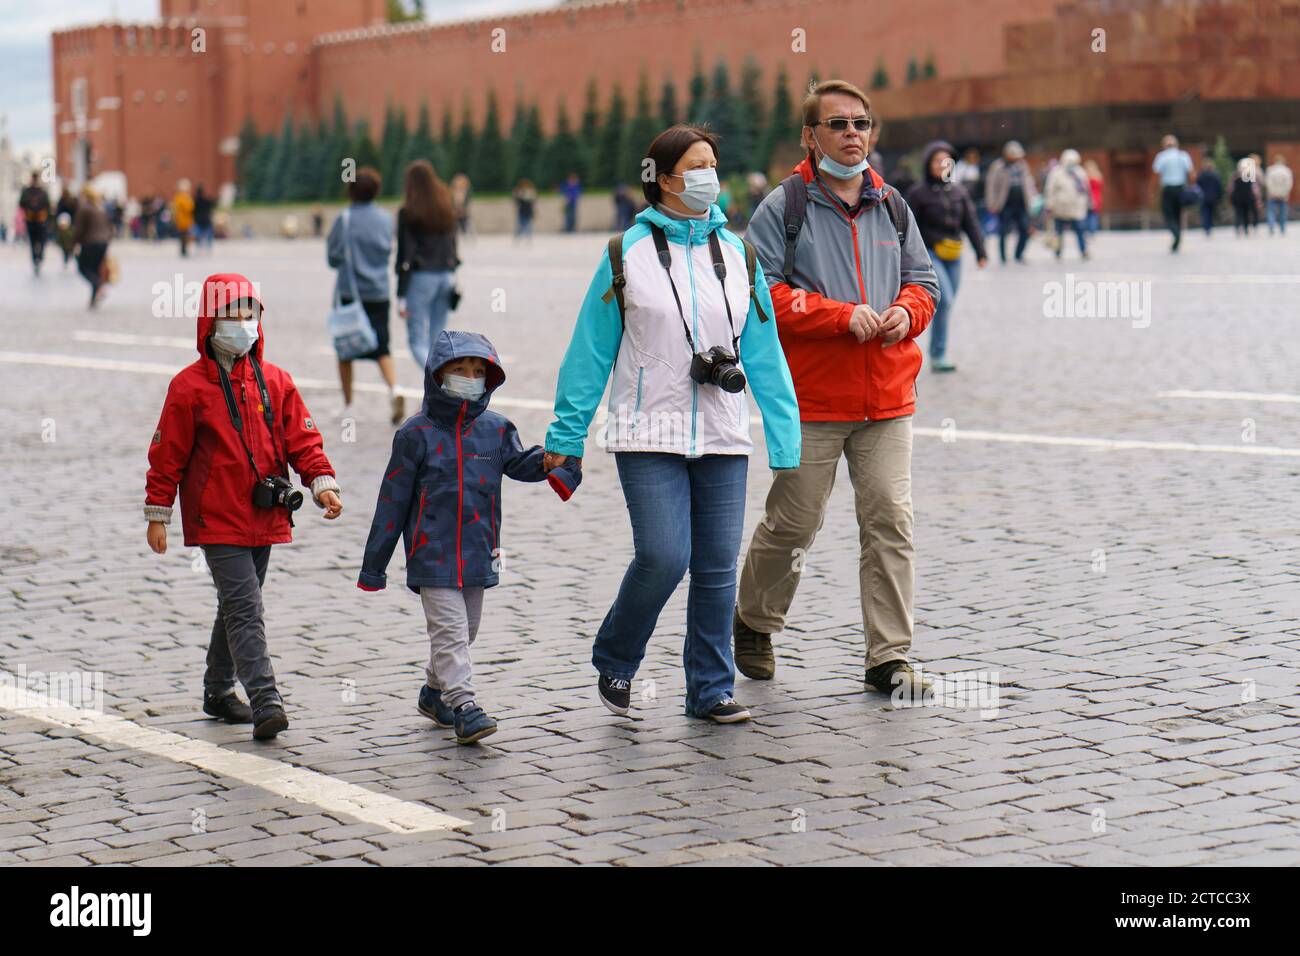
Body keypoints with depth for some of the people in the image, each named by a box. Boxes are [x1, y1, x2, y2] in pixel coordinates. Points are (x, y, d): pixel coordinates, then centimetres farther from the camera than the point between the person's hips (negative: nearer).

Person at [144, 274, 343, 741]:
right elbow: (167, 453, -2)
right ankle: (265, 703, -17)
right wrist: (157, 514, -2)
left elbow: (302, 439, 6)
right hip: (217, 522, -5)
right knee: (245, 609, -13)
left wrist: (323, 482, -10)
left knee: (238, 607, 16)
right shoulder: (189, 386, -5)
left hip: (264, 520, 5)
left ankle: (219, 692, 31)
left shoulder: (276, 381, 7)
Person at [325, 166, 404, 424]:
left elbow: (333, 258, -5)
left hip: (349, 292, -3)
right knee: (382, 348, 4)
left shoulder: (345, 219, -8)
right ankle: (394, 391, -22)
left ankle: (347, 405, 15)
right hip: (379, 292, 3)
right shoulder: (385, 218, 3)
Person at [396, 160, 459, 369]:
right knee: (437, 341, 12)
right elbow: (452, 247, 12)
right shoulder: (446, 209, 9)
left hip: (420, 278, -5)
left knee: (418, 342, -4)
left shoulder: (408, 212, -8)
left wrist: (401, 296, -10)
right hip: (445, 275, 5)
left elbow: (405, 255, -10)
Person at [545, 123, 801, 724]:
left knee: (717, 566, 3)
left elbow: (764, 354, 9)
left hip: (721, 438, 3)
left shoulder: (738, 256, 9)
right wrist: (565, 437, 1)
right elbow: (590, 351, 2)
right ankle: (614, 661, 12)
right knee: (663, 557, -13)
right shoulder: (627, 254, 0)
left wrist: (786, 443, 5)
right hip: (648, 436, -3)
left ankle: (711, 690, 15)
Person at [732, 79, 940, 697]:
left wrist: (905, 312, -5)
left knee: (891, 522, -2)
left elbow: (923, 280, 18)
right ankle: (753, 625, 30)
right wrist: (843, 315, -18)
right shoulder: (782, 209, -3)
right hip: (810, 398, -4)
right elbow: (760, 292, -11)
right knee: (793, 524, 5)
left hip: (887, 400, 4)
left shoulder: (891, 207, 13)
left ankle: (888, 657, 4)